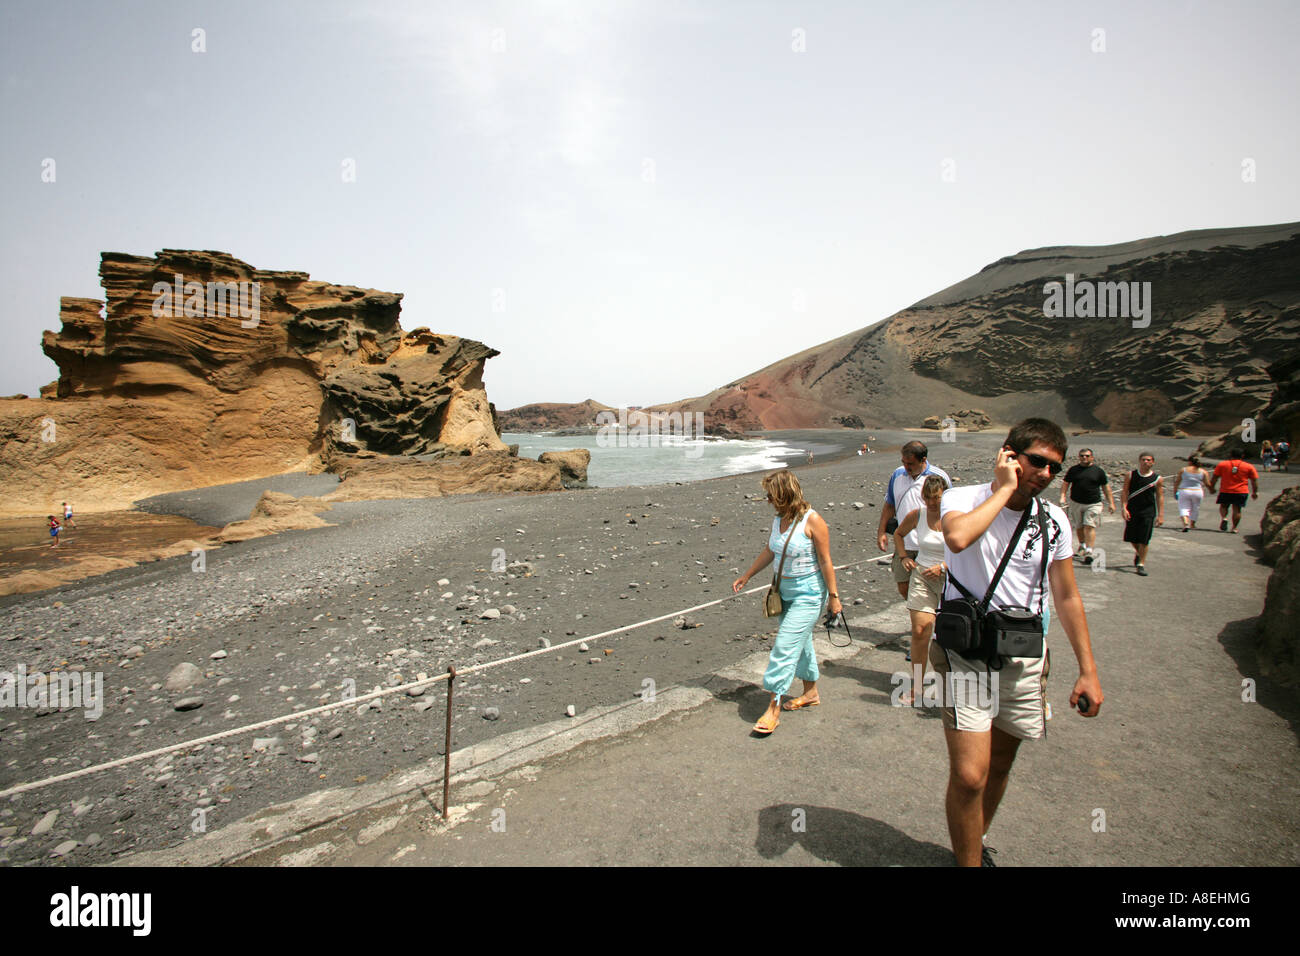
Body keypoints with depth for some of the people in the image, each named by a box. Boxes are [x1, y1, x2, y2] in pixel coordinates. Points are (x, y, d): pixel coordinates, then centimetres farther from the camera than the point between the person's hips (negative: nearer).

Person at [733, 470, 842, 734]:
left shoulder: (813, 521, -19)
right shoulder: (778, 518, 3)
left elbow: (826, 562, -15)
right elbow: (769, 552, 16)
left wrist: (834, 597, -13)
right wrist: (746, 576, 20)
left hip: (808, 595, -8)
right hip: (785, 591, 8)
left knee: (785, 646, -9)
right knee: (800, 642, 20)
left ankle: (774, 707, -1)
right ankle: (811, 693, 38)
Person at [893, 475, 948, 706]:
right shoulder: (916, 516, 0)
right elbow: (898, 534, 21)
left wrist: (943, 567, -17)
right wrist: (904, 557, 8)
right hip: (922, 576, 2)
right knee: (920, 632, -4)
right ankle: (916, 687, 7)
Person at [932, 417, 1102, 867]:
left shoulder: (1053, 520, 3)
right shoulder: (963, 499, -10)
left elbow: (1067, 598, 10)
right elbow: (957, 538, -36)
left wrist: (1088, 670, 8)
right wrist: (1004, 489, -22)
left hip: (1026, 656, 5)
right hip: (968, 652, -4)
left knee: (1000, 764, 18)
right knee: (969, 776, -10)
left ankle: (976, 842, 41)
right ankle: (969, 860, 11)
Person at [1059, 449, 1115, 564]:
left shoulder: (1099, 470, 3)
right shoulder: (1073, 469, 6)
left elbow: (1106, 487, 8)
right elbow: (1065, 483, 8)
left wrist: (1111, 503, 6)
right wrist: (1062, 497, -7)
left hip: (1093, 504, -2)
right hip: (1076, 503, 2)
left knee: (1089, 526, -12)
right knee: (1079, 527, 12)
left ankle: (1089, 552, -14)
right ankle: (1082, 546, 36)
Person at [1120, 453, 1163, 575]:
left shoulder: (1157, 479, 0)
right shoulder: (1130, 475, 1)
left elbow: (1160, 497, 2)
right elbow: (1124, 492, 0)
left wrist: (1160, 515, -3)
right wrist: (1124, 508, -10)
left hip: (1148, 511, -1)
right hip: (1132, 510, 1)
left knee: (1144, 540, -6)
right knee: (1131, 537, 10)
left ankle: (1141, 564, 3)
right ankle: (1138, 553, 40)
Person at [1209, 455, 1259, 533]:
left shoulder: (1222, 464, 0)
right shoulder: (1249, 466, 2)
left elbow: (1214, 477, 2)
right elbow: (1254, 480, 5)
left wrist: (1211, 488, 12)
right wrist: (1255, 492, 14)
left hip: (1225, 491, 0)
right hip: (1241, 492, 0)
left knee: (1223, 506, 16)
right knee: (1237, 509, 6)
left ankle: (1224, 518, -11)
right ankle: (1234, 528, 5)